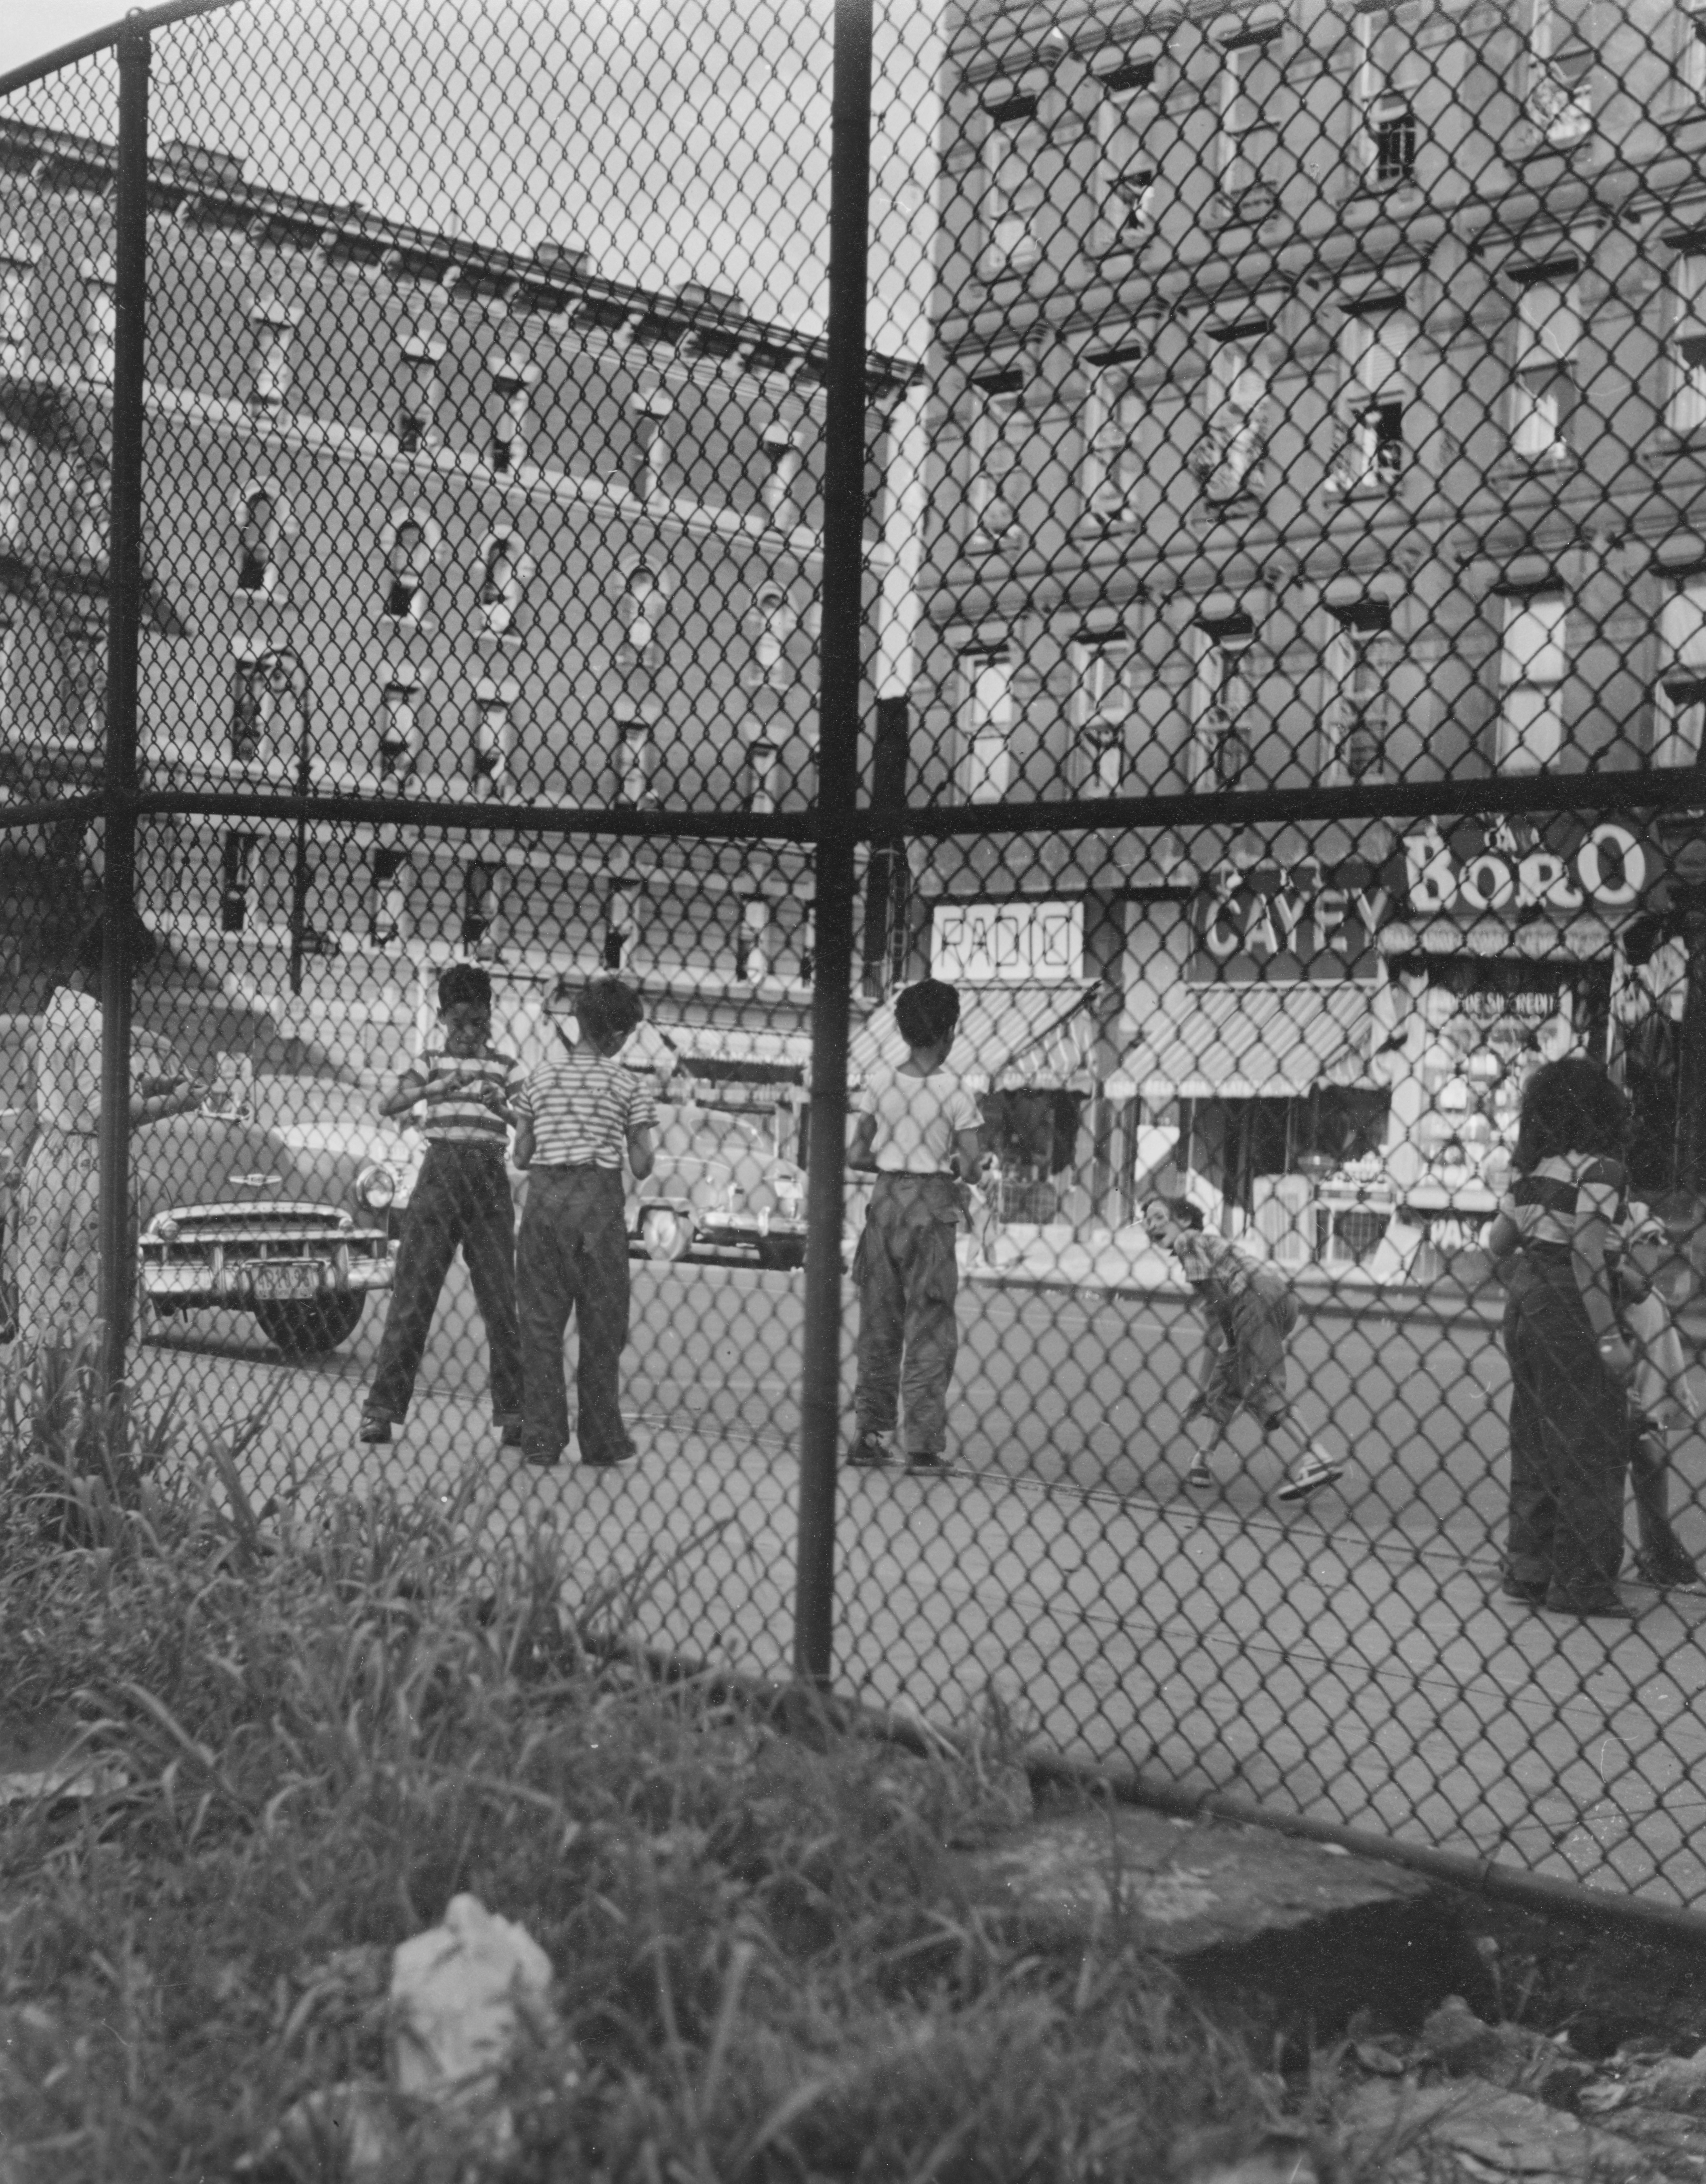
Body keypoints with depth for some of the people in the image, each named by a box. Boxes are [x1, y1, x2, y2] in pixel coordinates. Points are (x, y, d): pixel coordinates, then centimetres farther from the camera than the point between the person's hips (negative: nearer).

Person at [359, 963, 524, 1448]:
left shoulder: (506, 1068, 9)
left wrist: (502, 1108, -21)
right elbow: (388, 1106, -7)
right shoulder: (432, 1062, 8)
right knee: (412, 1296, -1)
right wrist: (435, 1089, -24)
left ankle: (513, 1413, 5)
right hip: (440, 1172, -1)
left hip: (489, 1180, 1)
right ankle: (381, 1408, 3)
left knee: (501, 1302, 0)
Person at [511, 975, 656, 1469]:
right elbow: (641, 1165, -3)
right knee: (602, 1326, 7)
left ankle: (541, 1440, 6)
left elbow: (521, 1156, 8)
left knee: (540, 1322, 7)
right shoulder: (631, 1085, -1)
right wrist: (645, 1140, 16)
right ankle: (601, 1441, 11)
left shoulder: (540, 1077, 8)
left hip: (543, 1198, 2)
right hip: (599, 1203, -2)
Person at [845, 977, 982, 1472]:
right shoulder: (955, 1092, -8)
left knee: (878, 1325, 12)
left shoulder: (879, 1083, 1)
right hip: (932, 1208, -3)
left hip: (884, 1202, 3)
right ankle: (923, 1444, 1)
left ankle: (868, 1435, 15)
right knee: (930, 1329, 3)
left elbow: (855, 1155, 1)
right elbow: (971, 1166, -11)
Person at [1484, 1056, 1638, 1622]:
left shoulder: (1530, 1168, 9)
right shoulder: (1598, 1169, -12)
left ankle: (1527, 1571, 19)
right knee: (1590, 1451, 1)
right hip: (1573, 1314, -8)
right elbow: (1586, 1254, -20)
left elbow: (1497, 1242, 13)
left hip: (1526, 1307, 8)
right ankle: (1581, 1585, 4)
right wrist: (1608, 1338, -20)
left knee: (1535, 1445, 14)